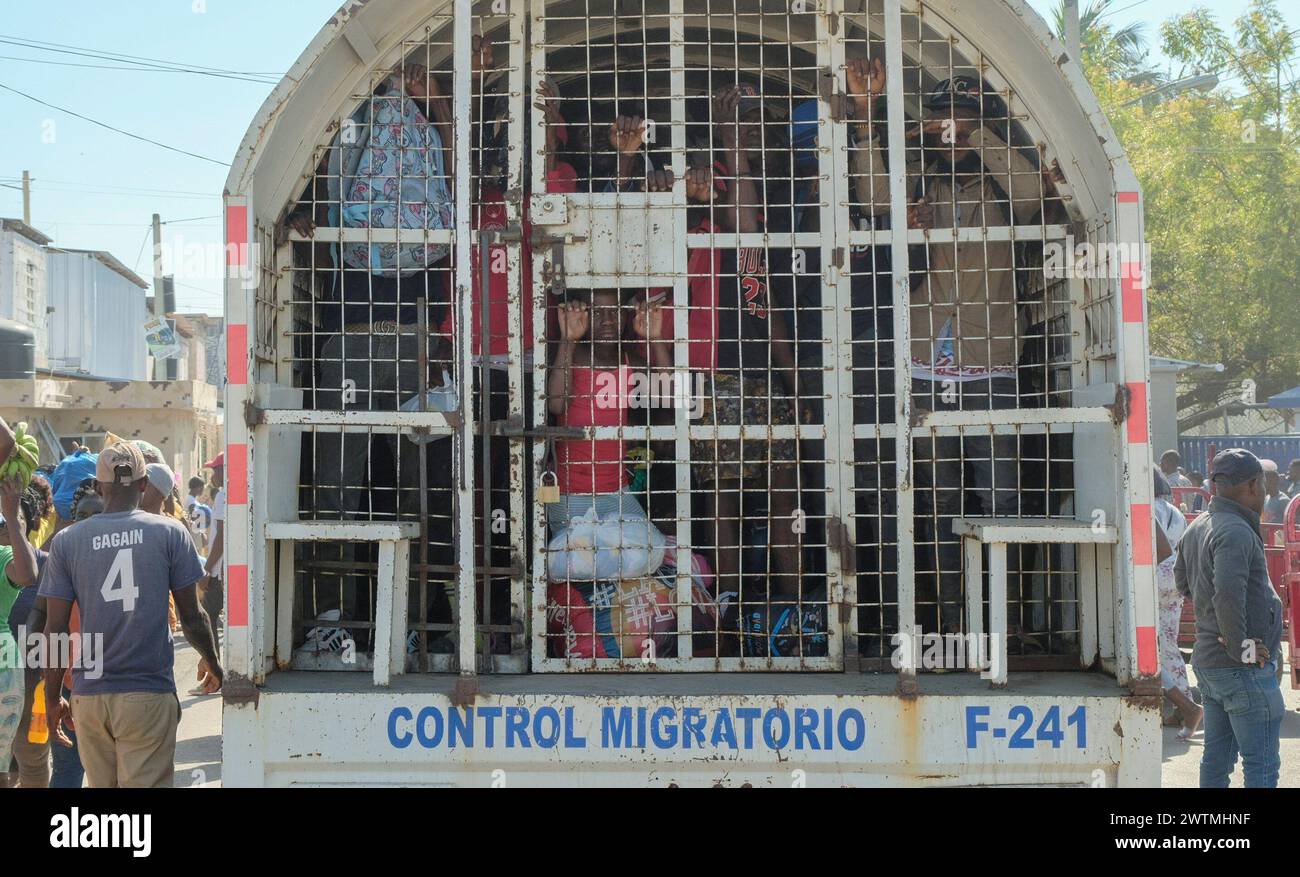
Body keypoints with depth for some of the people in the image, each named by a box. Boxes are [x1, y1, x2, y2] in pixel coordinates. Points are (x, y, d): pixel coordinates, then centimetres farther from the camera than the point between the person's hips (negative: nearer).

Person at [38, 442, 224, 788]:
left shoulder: (66, 541, 2)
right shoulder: (169, 532, -2)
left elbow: (55, 629, 1)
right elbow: (192, 616, 2)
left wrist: (52, 698, 11)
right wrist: (211, 661, 20)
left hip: (90, 696, 2)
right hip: (149, 695, -2)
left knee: (101, 783, 14)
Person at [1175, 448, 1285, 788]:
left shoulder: (1198, 527, 10)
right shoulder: (1236, 531, -19)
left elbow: (1183, 581, 25)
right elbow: (1228, 592, -30)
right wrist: (1242, 648, -21)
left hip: (1206, 660, 9)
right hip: (1245, 670, -9)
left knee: (1217, 757, 15)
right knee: (1261, 764, -3)